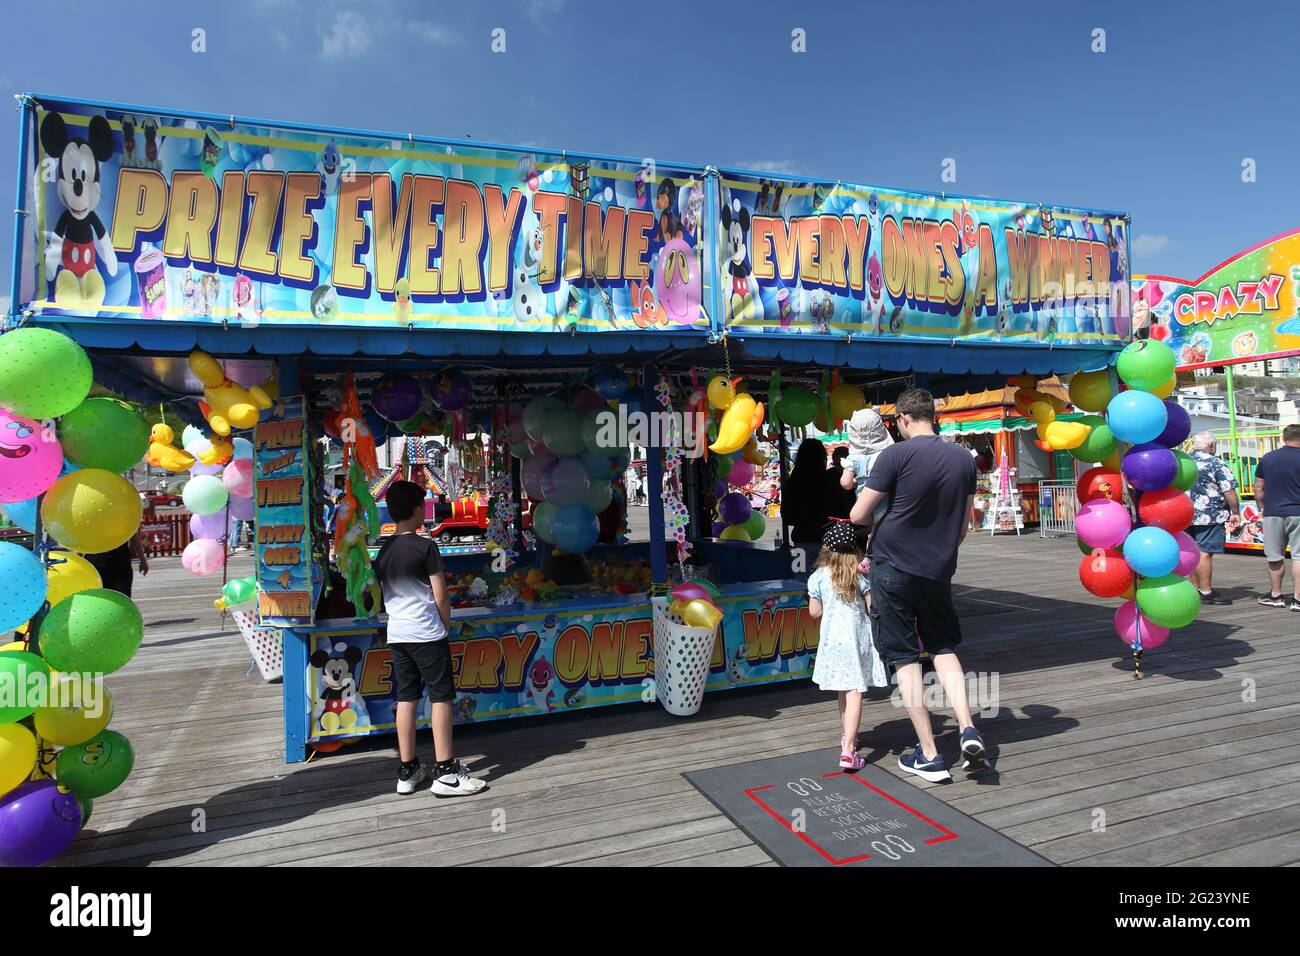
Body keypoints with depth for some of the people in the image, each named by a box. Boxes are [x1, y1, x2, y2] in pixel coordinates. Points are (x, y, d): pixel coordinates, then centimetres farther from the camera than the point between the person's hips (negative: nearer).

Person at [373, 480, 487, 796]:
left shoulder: (383, 551, 8)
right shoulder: (425, 546, -11)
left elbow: (385, 595, 15)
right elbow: (440, 596, -10)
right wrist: (446, 624, 4)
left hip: (396, 634, 7)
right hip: (427, 633, -6)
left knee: (406, 698, 11)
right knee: (441, 697, -1)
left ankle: (407, 771, 16)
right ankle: (446, 773, 1)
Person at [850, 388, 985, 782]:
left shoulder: (896, 456, -13)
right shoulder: (964, 459, 4)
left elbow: (858, 516, -11)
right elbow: (963, 527, 12)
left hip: (893, 568, -5)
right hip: (938, 571, 5)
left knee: (905, 659, 4)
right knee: (944, 648, 22)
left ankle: (930, 756, 9)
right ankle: (968, 729, 7)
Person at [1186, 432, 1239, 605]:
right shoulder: (1216, 464, -10)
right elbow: (1229, 491, -13)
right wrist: (1235, 512, -1)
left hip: (1187, 516, 7)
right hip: (1211, 516, -7)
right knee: (1205, 552, -6)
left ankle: (1196, 588, 21)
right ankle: (1206, 591, -3)